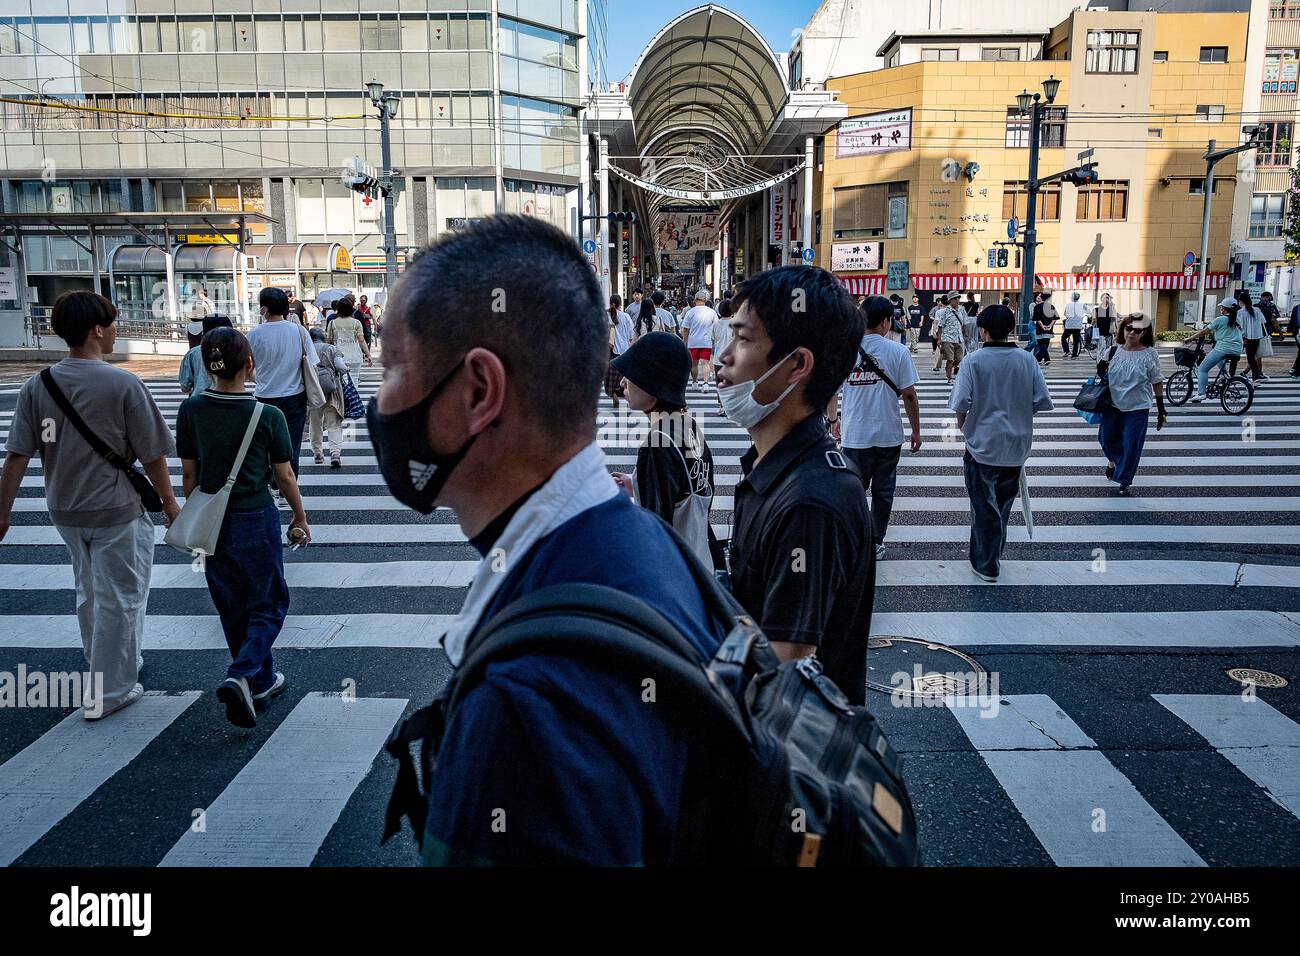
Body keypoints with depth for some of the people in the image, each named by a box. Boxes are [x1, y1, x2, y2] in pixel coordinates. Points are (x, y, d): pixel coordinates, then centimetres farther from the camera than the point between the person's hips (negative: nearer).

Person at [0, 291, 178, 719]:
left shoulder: (36, 386, -3)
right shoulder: (123, 385, -16)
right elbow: (152, 456, -12)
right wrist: (169, 503, 1)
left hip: (65, 511, 6)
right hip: (116, 512, -6)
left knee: (90, 594, 23)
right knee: (118, 599, 8)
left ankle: (121, 662, 42)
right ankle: (107, 693, 17)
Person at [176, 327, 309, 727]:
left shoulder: (191, 410, -6)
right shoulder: (268, 416, -15)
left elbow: (189, 474, 1)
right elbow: (284, 476, -7)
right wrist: (300, 517, 8)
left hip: (212, 523, 4)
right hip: (256, 521, -4)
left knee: (233, 609, 18)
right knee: (268, 605, 11)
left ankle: (262, 682, 30)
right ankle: (240, 676, -9)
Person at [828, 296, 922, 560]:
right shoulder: (898, 352, -10)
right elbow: (909, 396, -7)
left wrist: (833, 420, 19)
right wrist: (916, 431, 4)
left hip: (853, 436, 1)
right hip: (888, 436, -1)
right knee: (883, 490, 16)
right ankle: (876, 543, 26)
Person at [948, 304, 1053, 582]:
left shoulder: (975, 361, -13)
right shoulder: (1027, 359, -4)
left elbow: (961, 402, -17)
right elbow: (1043, 401, -4)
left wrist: (961, 422, 3)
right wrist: (1018, 408, 13)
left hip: (982, 444, -3)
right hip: (1017, 444, 4)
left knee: (984, 506, 8)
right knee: (1003, 504, 19)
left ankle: (985, 565, 14)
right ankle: (993, 555, 33)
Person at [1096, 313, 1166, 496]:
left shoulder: (1150, 355, -10)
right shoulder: (1113, 351, -3)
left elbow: (1157, 383, -3)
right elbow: (1101, 375, 10)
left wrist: (1161, 410, -2)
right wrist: (1101, 368, -14)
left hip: (1137, 408, -3)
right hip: (1113, 405, 3)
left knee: (1131, 446, 2)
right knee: (1106, 438, 17)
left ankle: (1124, 482, 19)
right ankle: (1113, 460, 50)